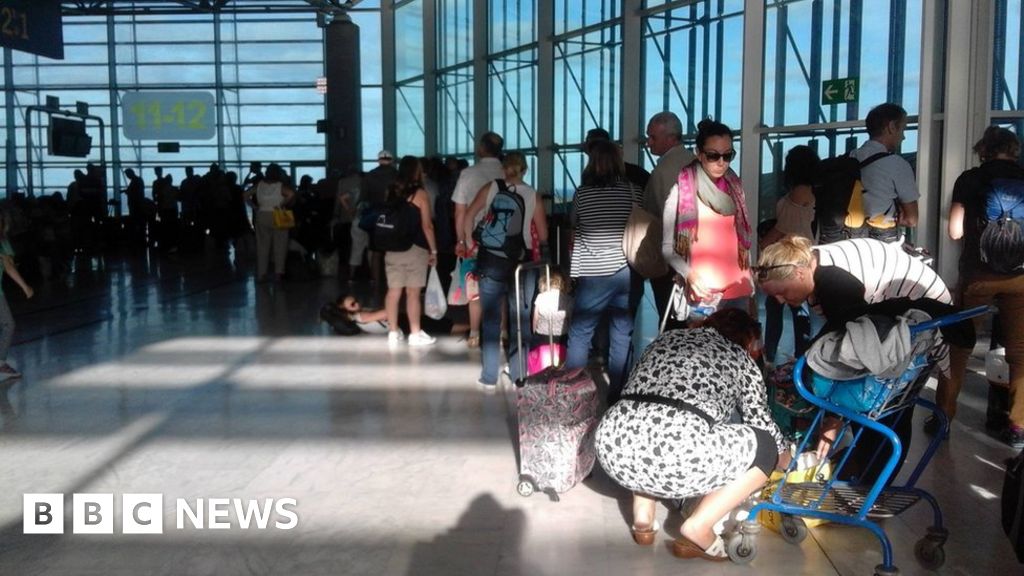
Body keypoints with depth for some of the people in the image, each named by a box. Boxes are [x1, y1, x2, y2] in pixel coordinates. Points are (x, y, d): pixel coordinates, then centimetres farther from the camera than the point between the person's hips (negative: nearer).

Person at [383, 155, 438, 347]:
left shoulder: (391, 191, 8)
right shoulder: (419, 193, -7)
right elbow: (427, 226, -8)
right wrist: (433, 250, -1)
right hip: (414, 248, -5)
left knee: (393, 291, 6)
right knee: (413, 292, -1)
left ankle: (393, 333, 10)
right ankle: (415, 334, 4)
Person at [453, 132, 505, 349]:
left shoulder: (468, 174, -5)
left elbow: (460, 212, -4)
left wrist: (460, 240, 4)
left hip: (475, 241, 0)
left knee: (475, 290, 8)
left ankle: (474, 335, 12)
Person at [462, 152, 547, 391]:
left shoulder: (490, 188, 1)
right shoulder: (533, 195, 1)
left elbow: (468, 216, -4)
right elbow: (543, 236, 2)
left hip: (491, 258, 0)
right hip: (521, 261, 0)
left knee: (491, 319, 6)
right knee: (521, 320, 11)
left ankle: (489, 378, 9)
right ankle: (520, 375, 15)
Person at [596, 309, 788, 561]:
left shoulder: (667, 337, 33)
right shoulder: (740, 358, 24)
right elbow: (762, 422, 29)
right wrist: (782, 455, 52)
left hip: (613, 445, 5)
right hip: (675, 456, -5)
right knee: (765, 446, 19)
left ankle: (643, 514, 22)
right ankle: (698, 526, 9)